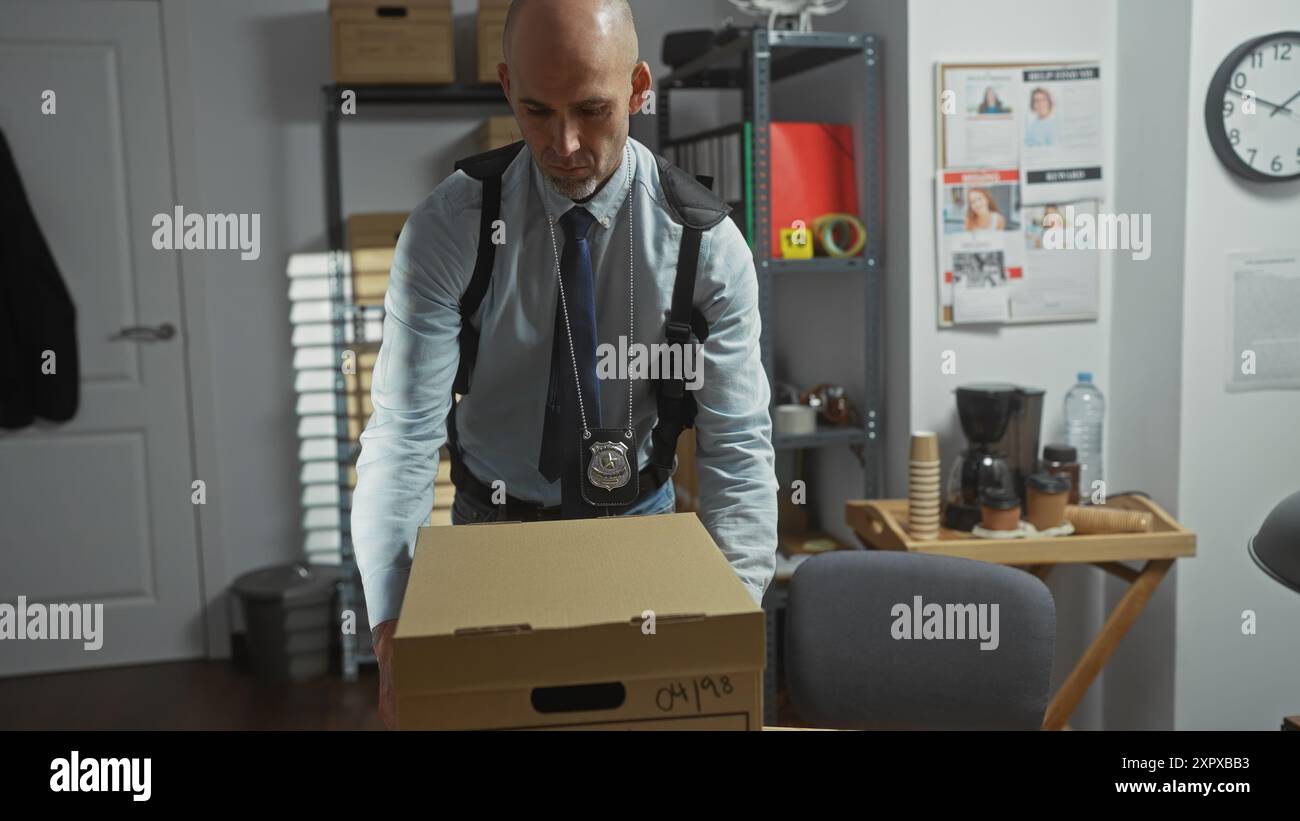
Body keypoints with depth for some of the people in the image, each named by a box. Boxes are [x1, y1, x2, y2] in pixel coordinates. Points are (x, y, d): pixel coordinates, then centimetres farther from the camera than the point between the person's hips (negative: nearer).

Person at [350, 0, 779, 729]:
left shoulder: (706, 240, -18)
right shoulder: (450, 227, -19)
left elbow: (738, 445, -20)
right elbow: (404, 430, -24)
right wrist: (391, 629, -34)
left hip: (640, 514, 1)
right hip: (493, 521, 0)